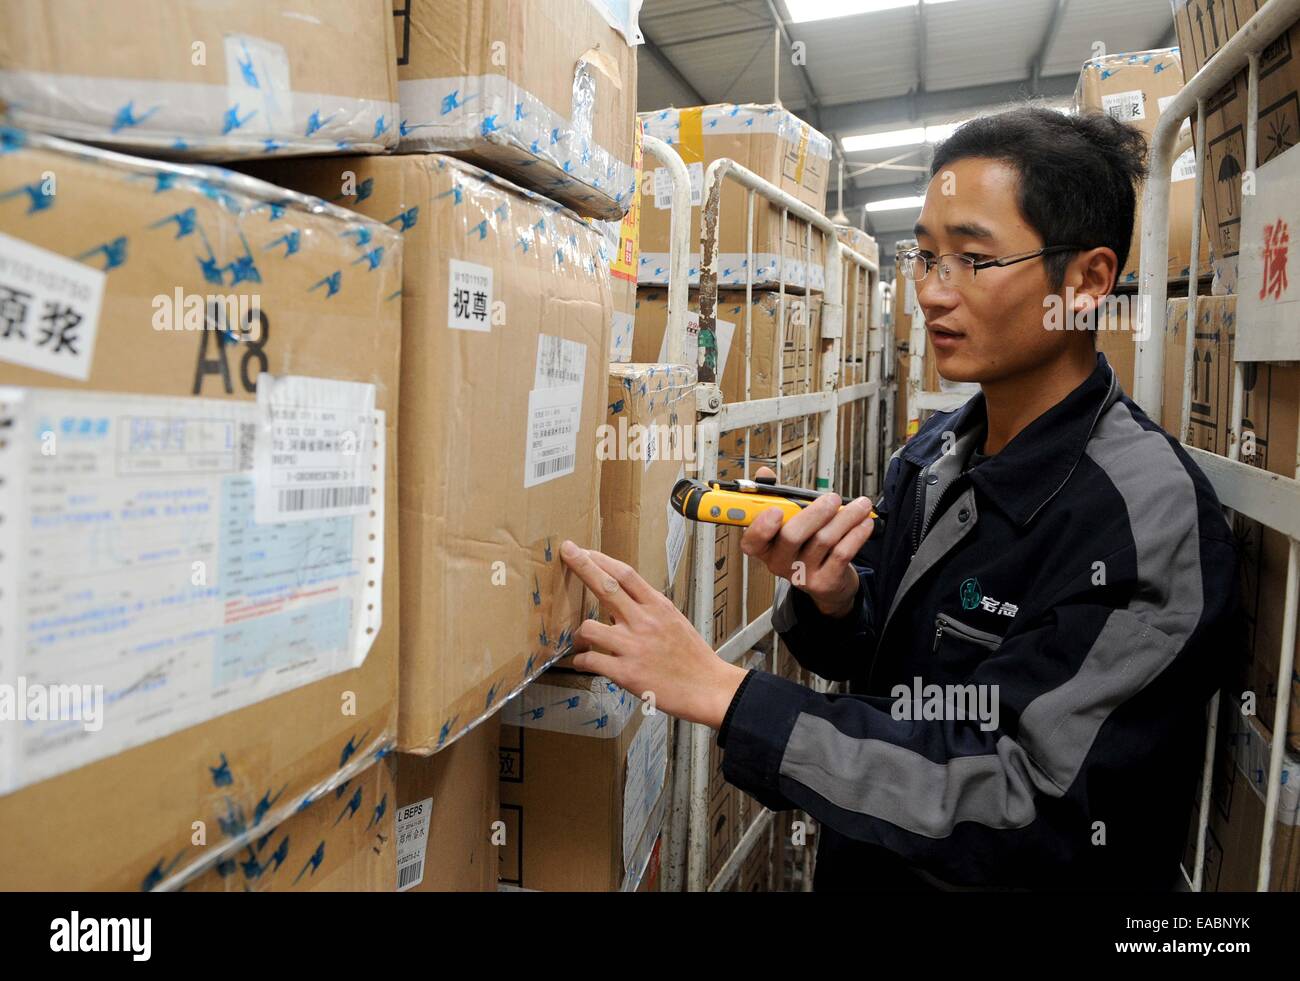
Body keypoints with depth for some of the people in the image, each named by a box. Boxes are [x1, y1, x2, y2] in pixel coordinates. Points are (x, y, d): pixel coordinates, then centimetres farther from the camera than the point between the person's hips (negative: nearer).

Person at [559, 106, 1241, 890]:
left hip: (997, 873, -6)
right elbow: (869, 661, 3)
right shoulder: (934, 452, -5)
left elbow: (1019, 803, -28)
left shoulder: (1149, 518, -25)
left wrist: (721, 691, -31)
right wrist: (829, 599, -20)